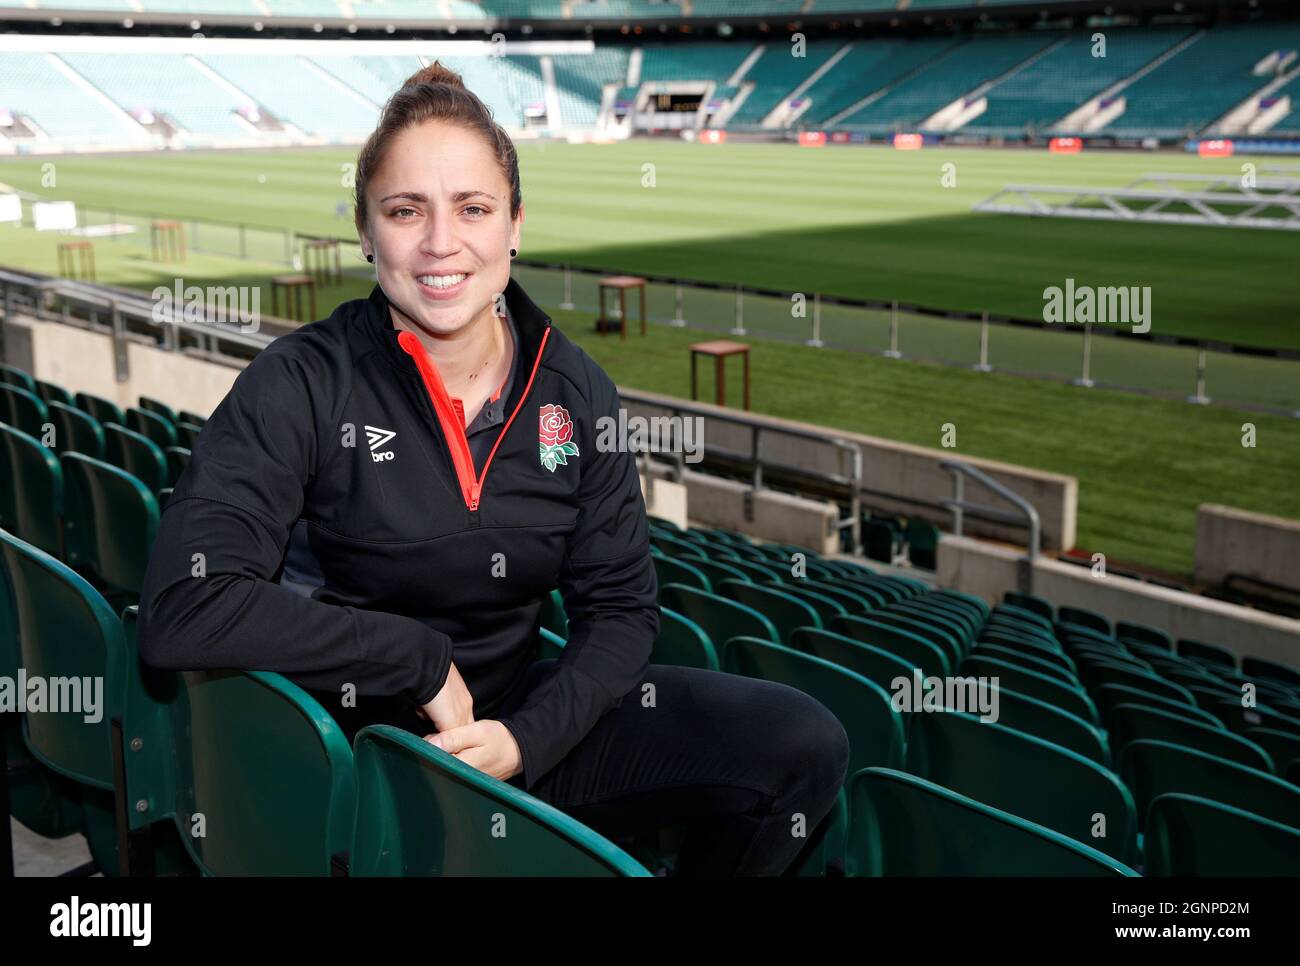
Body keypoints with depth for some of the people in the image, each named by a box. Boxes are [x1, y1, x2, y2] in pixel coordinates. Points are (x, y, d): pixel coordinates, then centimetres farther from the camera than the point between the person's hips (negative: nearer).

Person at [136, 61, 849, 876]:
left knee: (803, 747, -11)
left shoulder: (575, 391, 0)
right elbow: (184, 609, -22)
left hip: (522, 725, 5)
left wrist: (527, 740, -16)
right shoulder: (301, 386, -12)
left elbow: (621, 607, 2)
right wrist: (421, 658, -19)